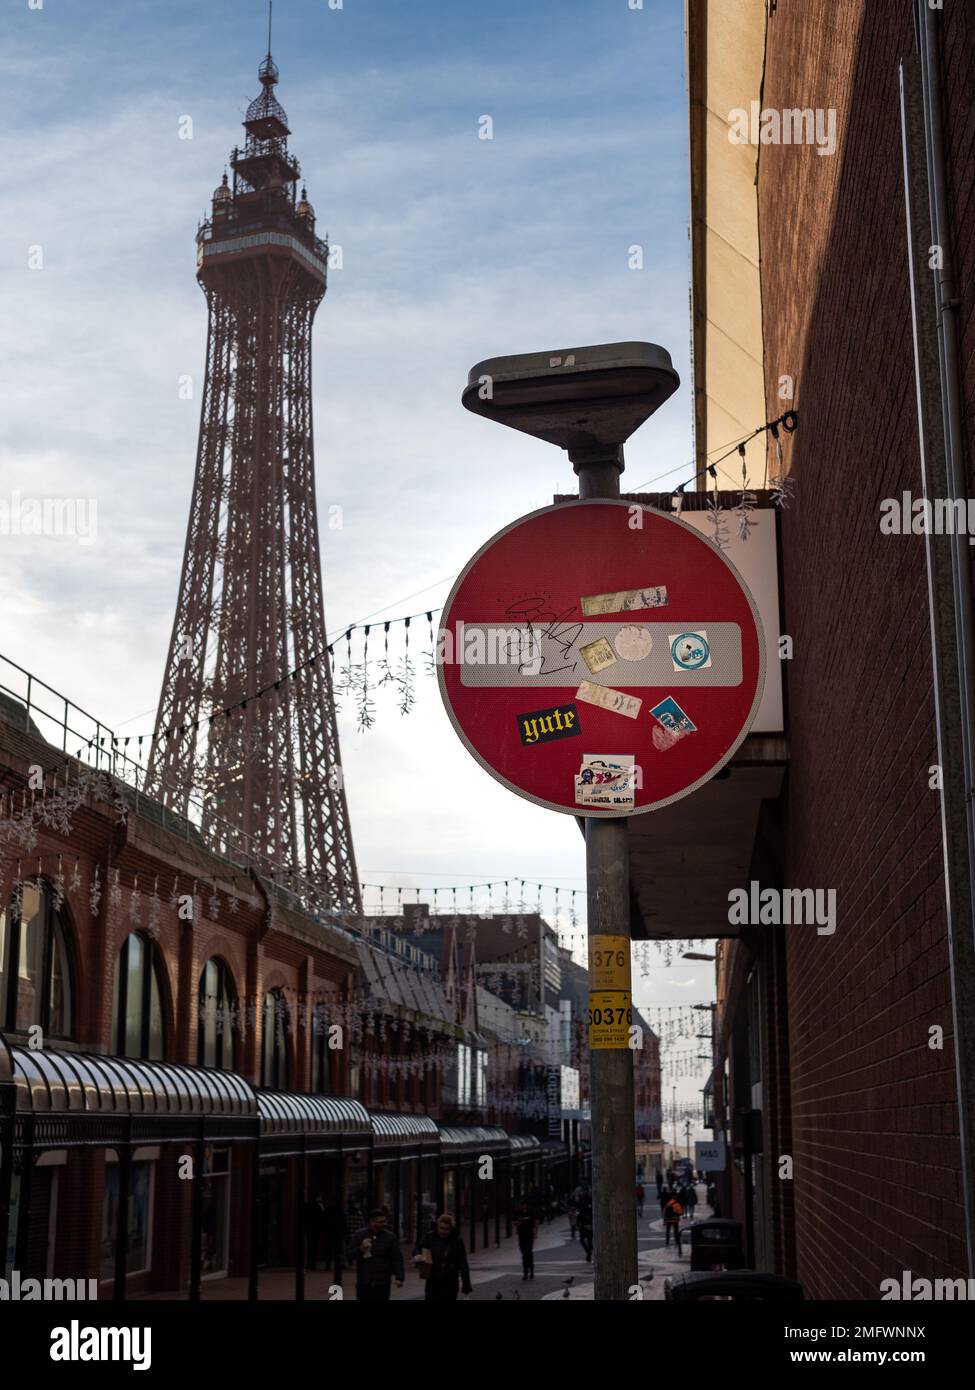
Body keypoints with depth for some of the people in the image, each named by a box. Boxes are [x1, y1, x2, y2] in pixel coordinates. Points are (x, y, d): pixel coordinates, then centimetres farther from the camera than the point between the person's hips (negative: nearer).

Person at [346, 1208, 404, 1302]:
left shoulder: (390, 1237, 3)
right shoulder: (359, 1235, 4)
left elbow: (397, 1259, 1)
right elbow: (350, 1255, 4)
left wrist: (399, 1277, -8)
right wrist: (361, 1249, -15)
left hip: (382, 1283, 0)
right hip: (363, 1283, 0)